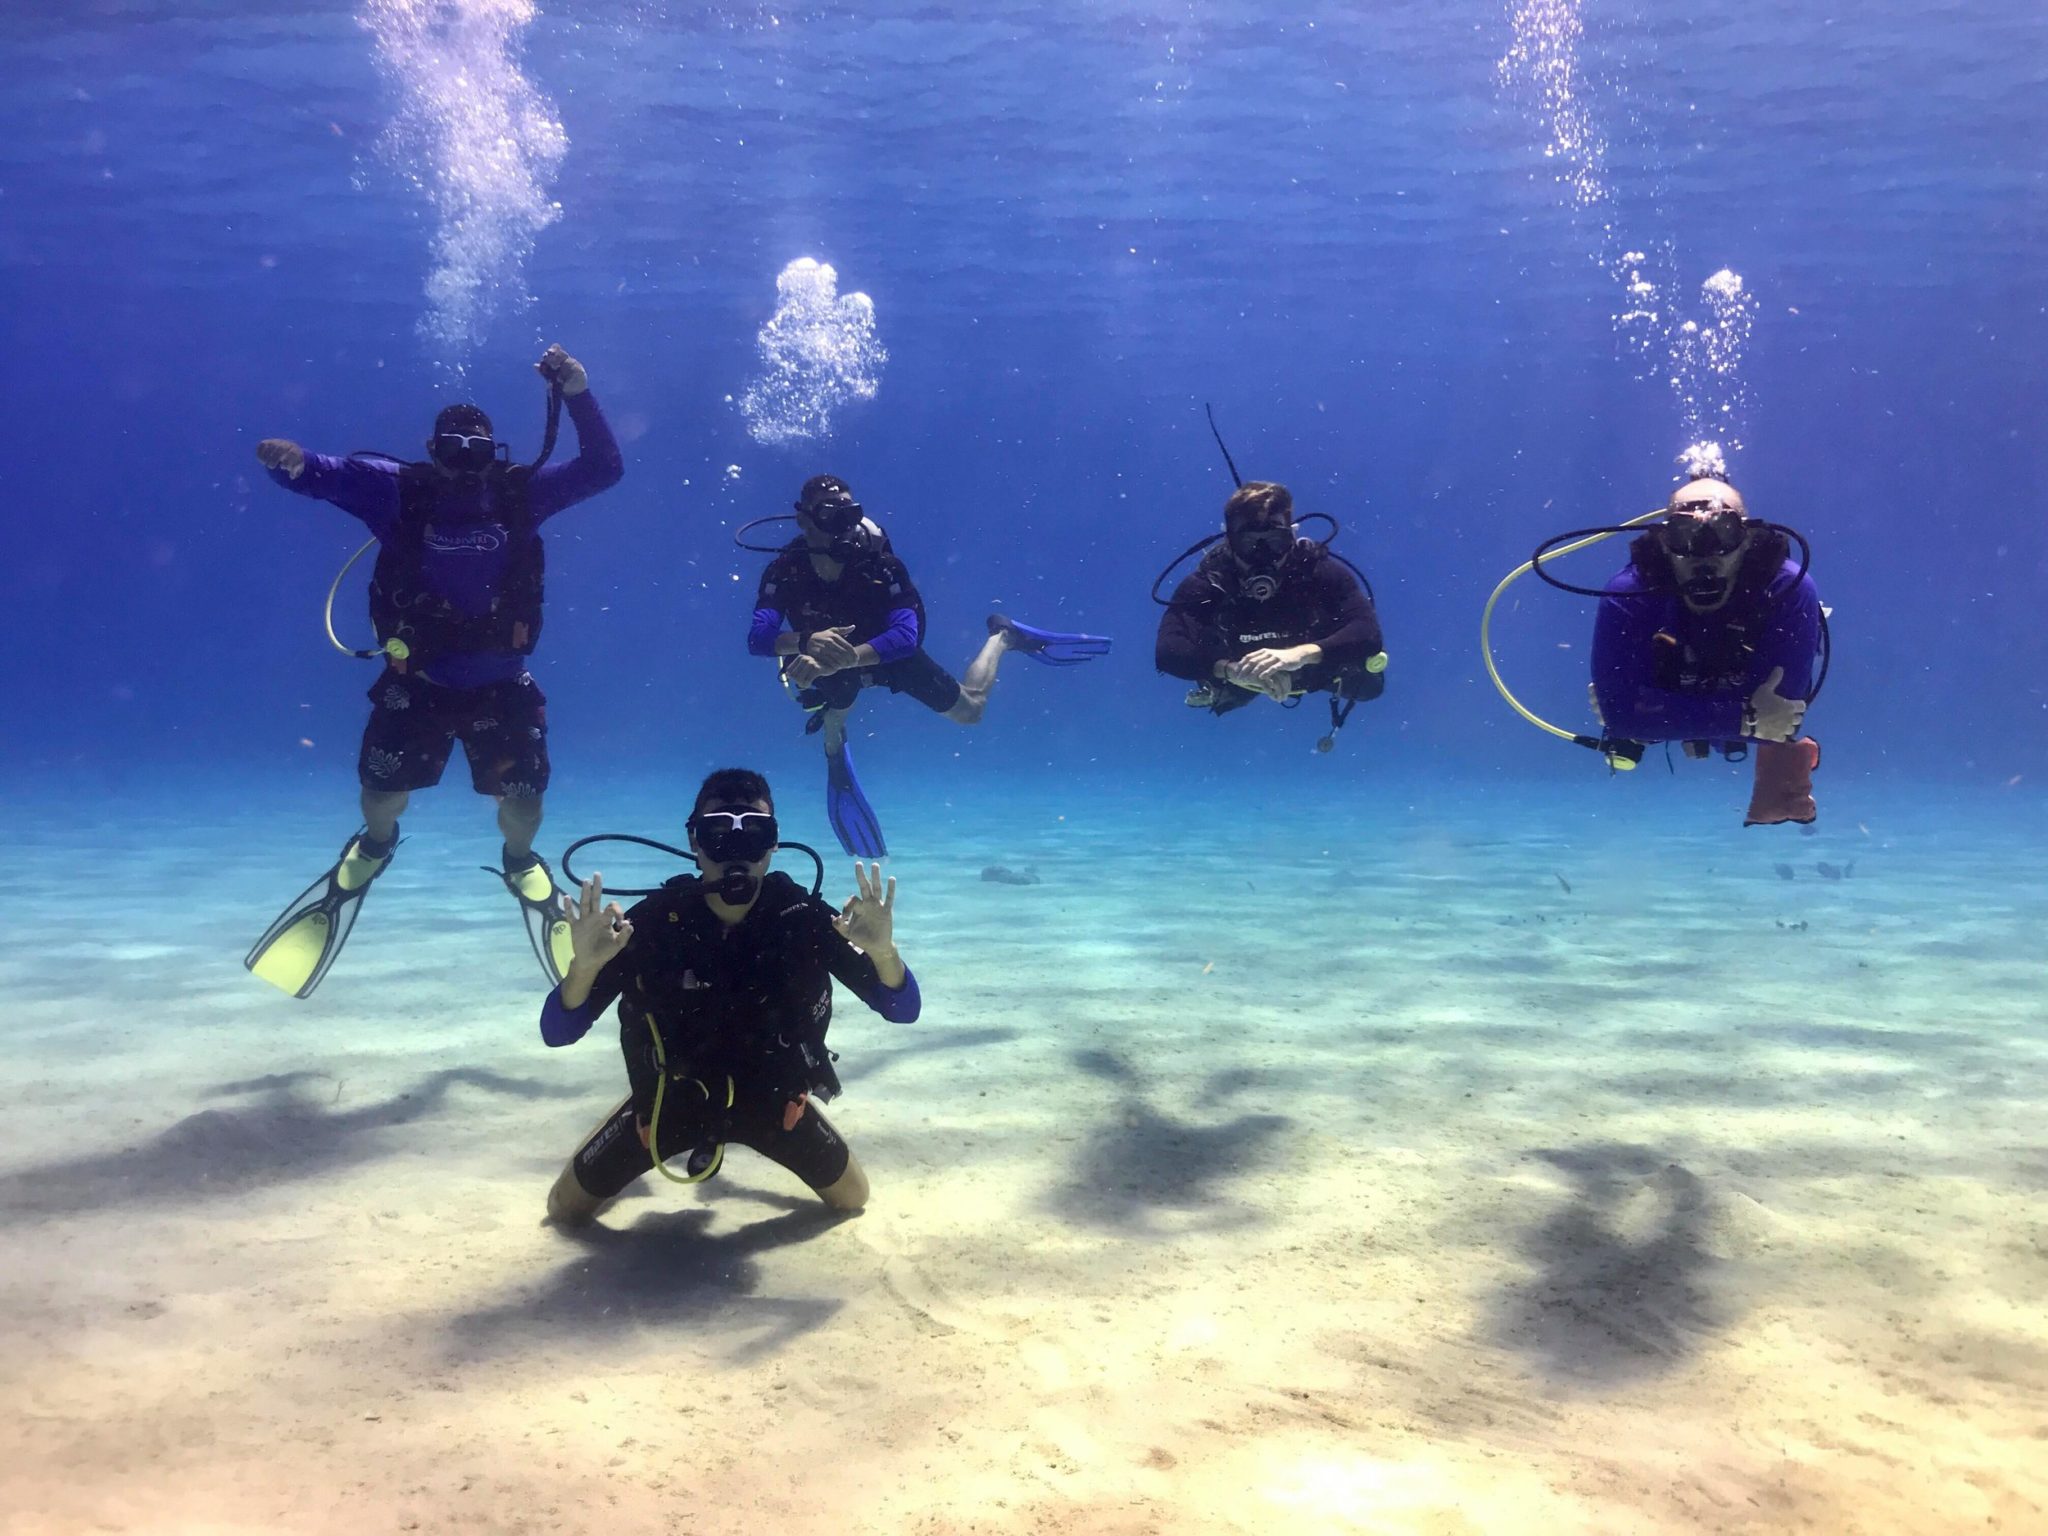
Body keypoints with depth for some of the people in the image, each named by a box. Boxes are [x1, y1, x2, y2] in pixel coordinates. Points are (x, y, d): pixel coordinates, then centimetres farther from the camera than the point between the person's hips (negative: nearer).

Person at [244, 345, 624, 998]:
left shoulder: (520, 494, -9)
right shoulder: (401, 490, -10)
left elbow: (603, 469, -14)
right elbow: (325, 474, -16)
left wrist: (578, 395, -28)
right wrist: (293, 463, -41)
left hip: (501, 686, 0)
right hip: (416, 681, 0)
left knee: (523, 802, -2)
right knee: (382, 794, 6)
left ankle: (521, 864, 34)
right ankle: (374, 847, 44)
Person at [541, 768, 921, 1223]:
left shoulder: (804, 918, -24)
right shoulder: (652, 921, -27)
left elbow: (903, 1009, -25)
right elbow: (557, 1032, -27)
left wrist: (882, 951, -48)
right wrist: (584, 964, -48)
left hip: (770, 1095, 1)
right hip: (674, 1095, 0)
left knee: (852, 1198, 12)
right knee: (565, 1209, 8)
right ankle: (686, 1136, 36)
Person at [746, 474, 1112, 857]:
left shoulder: (880, 563, -35)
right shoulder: (784, 570, -30)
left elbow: (906, 635, -43)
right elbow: (758, 638, -39)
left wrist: (842, 658, -59)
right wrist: (806, 641, -60)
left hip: (890, 651, -1)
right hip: (831, 664, 1)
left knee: (969, 709, 7)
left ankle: (1003, 637, 36)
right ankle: (835, 753, 8)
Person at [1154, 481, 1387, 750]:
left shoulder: (1322, 572, -35)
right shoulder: (1206, 584, -34)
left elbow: (1370, 634, -45)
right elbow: (1168, 652, -44)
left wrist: (1302, 653, -62)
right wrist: (1233, 670, -61)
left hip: (1312, 666, -1)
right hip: (1243, 682, 1)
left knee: (1367, 682, -6)